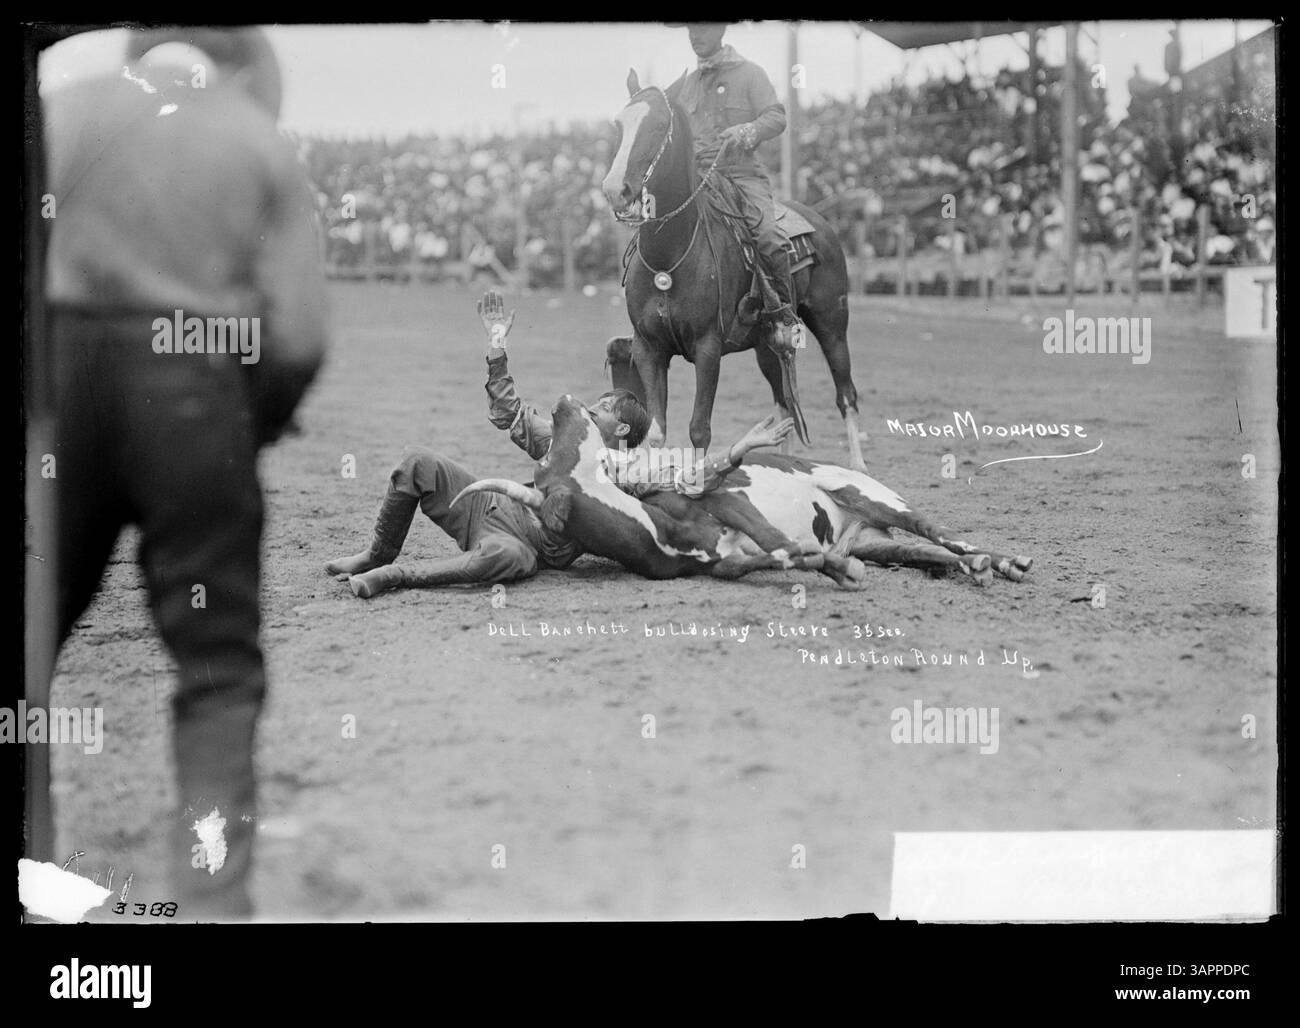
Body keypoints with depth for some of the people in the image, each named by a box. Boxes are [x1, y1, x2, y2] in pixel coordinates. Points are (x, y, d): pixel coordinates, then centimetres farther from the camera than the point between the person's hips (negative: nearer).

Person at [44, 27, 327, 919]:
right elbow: (299, 337, -3)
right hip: (191, 392, -1)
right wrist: (252, 432, 13)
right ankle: (210, 890, -1)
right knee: (218, 660, 8)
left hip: (58, 377, 1)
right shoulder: (263, 145, 5)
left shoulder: (64, 109, 6)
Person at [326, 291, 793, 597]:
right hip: (490, 505, 6)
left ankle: (393, 577, -38)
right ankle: (378, 555, 2)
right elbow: (508, 412, 29)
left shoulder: (634, 466, 3)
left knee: (507, 557, -45)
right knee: (417, 462, -12)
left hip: (528, 542, -6)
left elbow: (694, 476, -10)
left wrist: (744, 446, -22)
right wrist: (497, 348, 22)